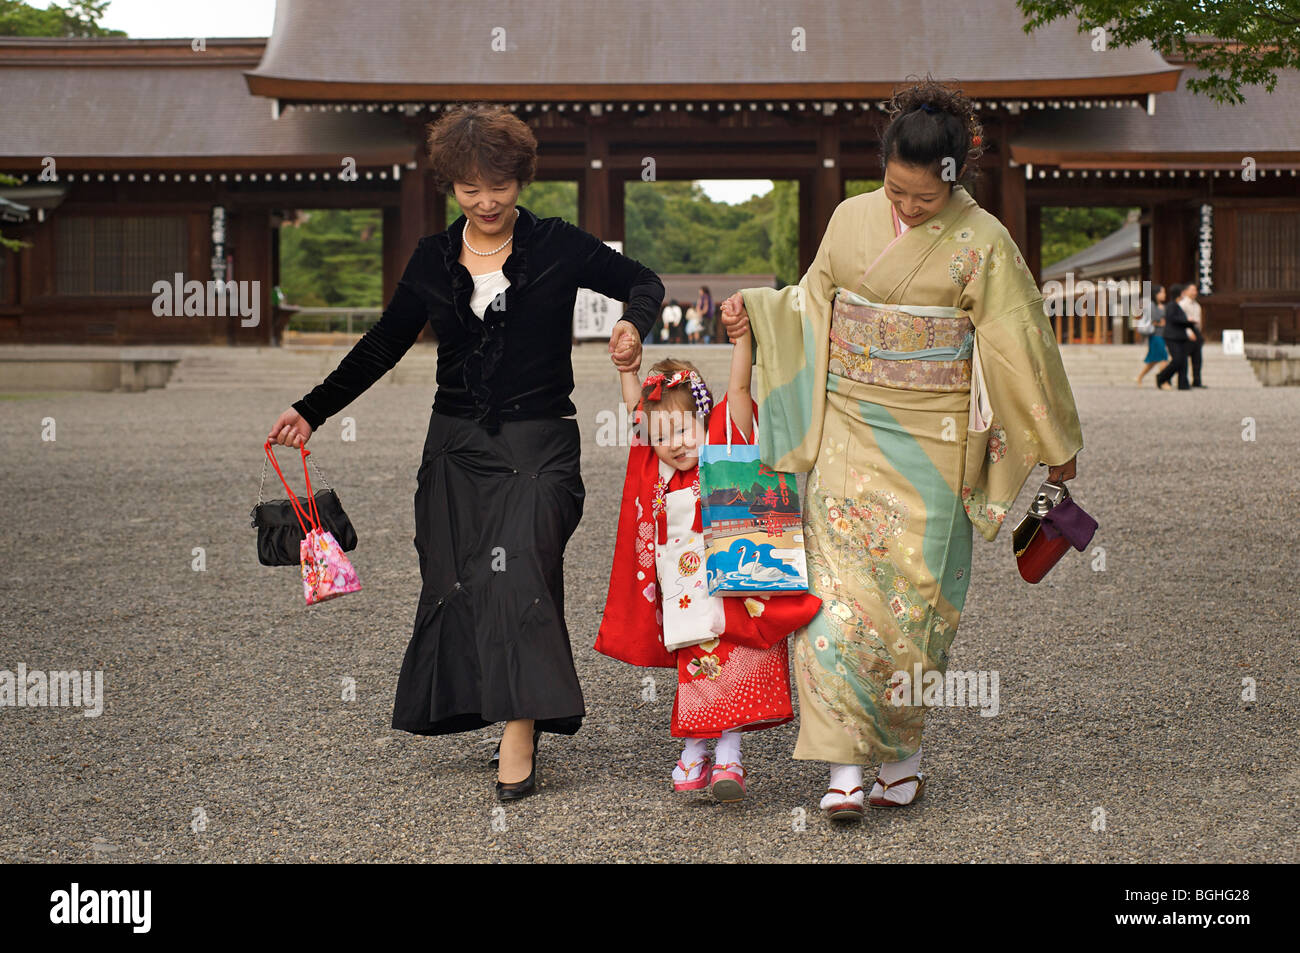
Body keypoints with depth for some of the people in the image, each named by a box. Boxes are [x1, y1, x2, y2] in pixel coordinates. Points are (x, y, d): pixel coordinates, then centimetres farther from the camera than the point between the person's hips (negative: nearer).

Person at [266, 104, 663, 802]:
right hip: (457, 447, 4)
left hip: (539, 445, -4)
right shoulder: (433, 259, 9)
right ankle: (520, 719, 6)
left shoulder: (558, 247, 0)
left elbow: (643, 282, 6)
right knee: (455, 581, -3)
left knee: (516, 567, -21)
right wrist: (312, 411, 15)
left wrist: (632, 325, -17)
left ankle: (519, 738, -20)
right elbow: (383, 346, 17)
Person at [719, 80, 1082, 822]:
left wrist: (1056, 442, 3)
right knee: (840, 586, -6)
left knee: (914, 594, 2)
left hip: (930, 446, -3)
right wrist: (755, 310, -1)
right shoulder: (852, 219, 4)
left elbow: (1021, 345, -2)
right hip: (849, 433, 3)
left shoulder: (981, 243, -7)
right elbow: (813, 306, 17)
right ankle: (845, 766, -4)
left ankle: (904, 754, 19)